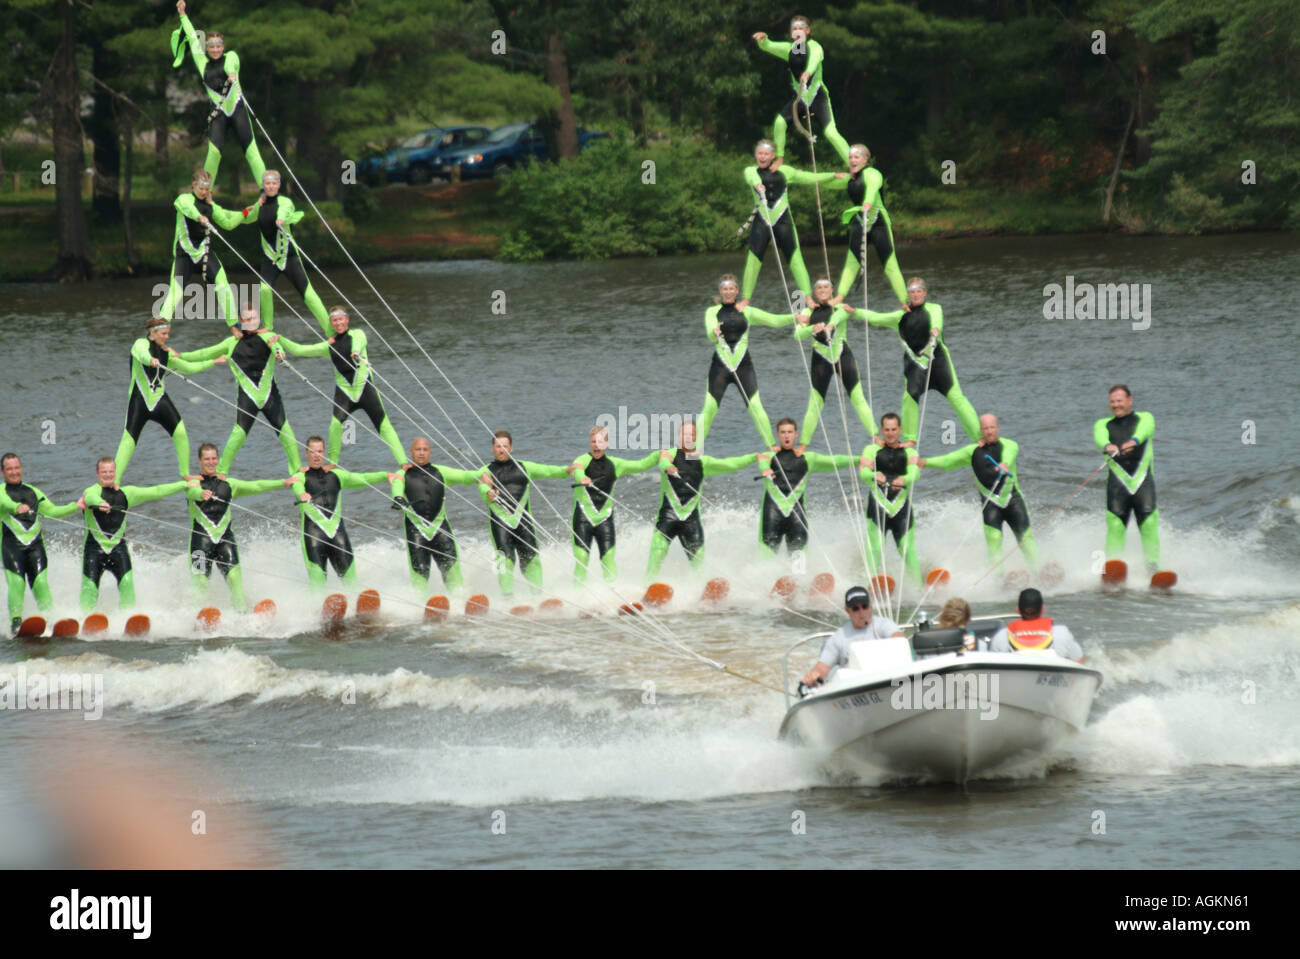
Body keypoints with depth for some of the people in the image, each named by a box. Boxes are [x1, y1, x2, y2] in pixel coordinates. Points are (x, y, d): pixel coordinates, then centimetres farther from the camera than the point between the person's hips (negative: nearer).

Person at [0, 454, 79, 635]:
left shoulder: (32, 492, 23)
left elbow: (52, 511, 23)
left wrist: (76, 506, 11)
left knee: (40, 583, -11)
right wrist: (17, 507, -38)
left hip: (35, 544, 3)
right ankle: (16, 620, -16)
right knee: (17, 583, -18)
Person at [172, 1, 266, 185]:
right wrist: (183, 15, 25)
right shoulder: (203, 63, 13)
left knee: (251, 150, -6)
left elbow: (232, 63, -15)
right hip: (218, 113, 1)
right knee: (214, 151, -15)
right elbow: (193, 39, 19)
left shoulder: (231, 56, 7)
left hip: (237, 109, -1)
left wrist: (232, 72, -39)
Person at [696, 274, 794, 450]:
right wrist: (714, 333, -34)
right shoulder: (712, 312, 7)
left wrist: (795, 317, -11)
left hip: (743, 366, 0)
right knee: (709, 408, -7)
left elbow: (773, 320, 4)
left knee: (755, 406, -11)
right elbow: (710, 333, -10)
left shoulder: (746, 311, 9)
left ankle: (772, 446, -8)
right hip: (720, 367, 0)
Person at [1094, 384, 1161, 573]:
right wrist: (1107, 446, -33)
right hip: (1118, 481, 1)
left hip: (1143, 479, -1)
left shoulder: (1145, 418, 15)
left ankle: (1153, 566, -19)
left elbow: (1146, 429, -10)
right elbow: (1099, 436, -6)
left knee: (1149, 523, -17)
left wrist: (1134, 441, -34)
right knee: (1115, 525, -15)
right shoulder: (1103, 424, 18)